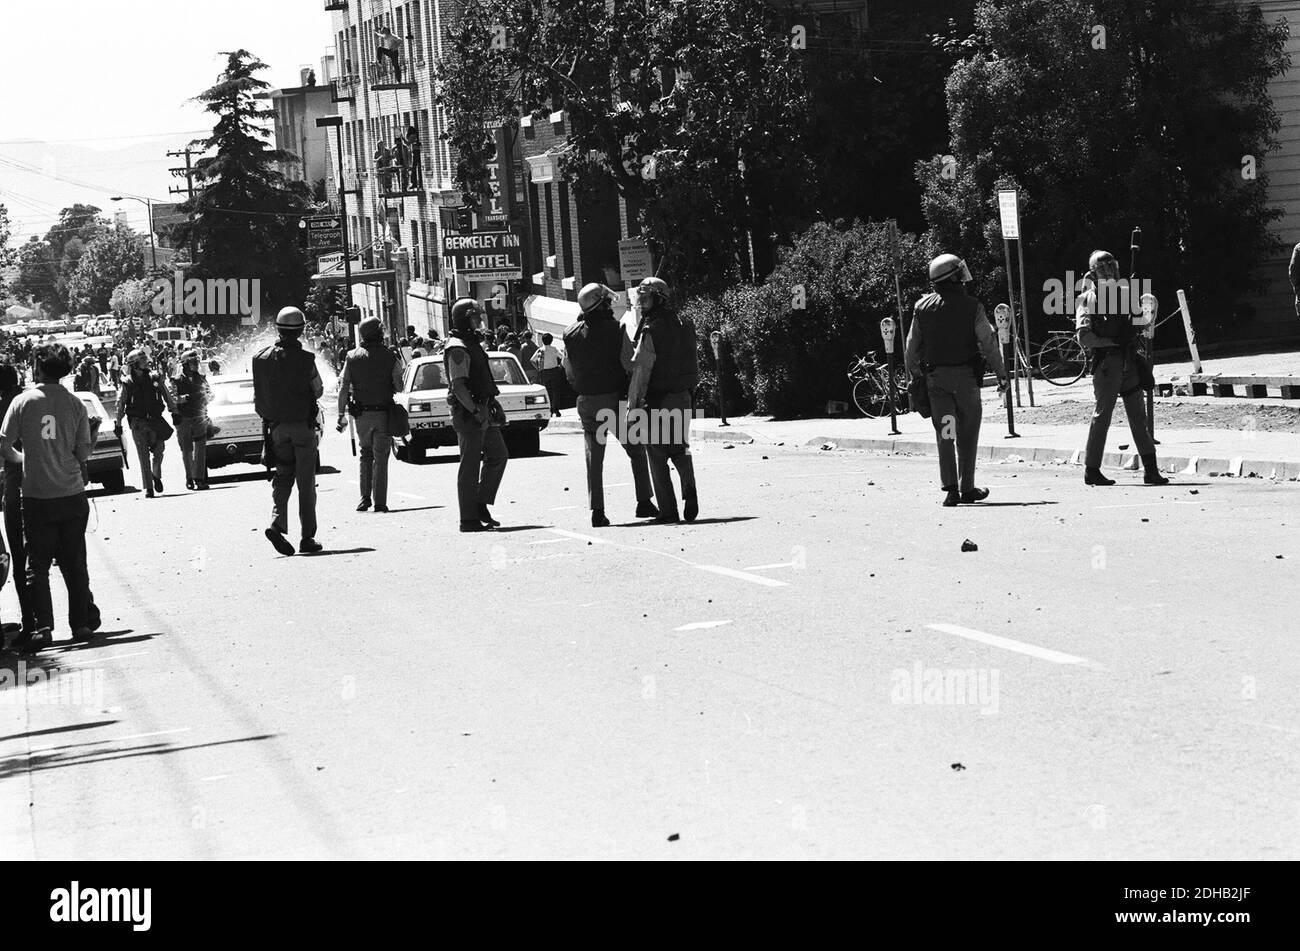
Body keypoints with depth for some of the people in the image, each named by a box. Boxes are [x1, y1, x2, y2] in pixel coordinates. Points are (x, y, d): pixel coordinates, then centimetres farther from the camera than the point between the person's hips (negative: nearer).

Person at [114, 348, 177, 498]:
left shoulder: (155, 378, 5)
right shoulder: (128, 383, 0)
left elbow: (167, 396, 12)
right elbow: (120, 404, 5)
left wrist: (174, 412, 10)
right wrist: (118, 424, 4)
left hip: (155, 420, 2)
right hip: (138, 423, -2)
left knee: (159, 450, -7)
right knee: (144, 456, -1)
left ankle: (156, 475, 21)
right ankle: (148, 488, 2)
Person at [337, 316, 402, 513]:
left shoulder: (352, 357, -1)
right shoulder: (390, 357, -7)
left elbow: (343, 388, -3)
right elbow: (399, 386, -5)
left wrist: (341, 414, 1)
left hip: (362, 415, 2)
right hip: (384, 414, -2)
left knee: (365, 454, 18)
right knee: (380, 457, 3)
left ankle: (365, 498, 12)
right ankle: (380, 502, 0)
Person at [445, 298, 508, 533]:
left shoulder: (471, 343, 17)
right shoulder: (457, 348, -16)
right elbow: (458, 386, -23)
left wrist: (490, 408, 21)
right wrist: (475, 412, -26)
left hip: (482, 410, 10)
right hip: (468, 412, -10)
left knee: (498, 455, 14)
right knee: (470, 465, -5)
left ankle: (480, 505, 19)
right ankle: (469, 519, -1)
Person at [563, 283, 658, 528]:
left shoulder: (571, 335, 1)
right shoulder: (616, 330, -10)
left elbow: (569, 372, 6)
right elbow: (630, 366, -10)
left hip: (587, 403, 3)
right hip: (615, 398, -3)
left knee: (594, 458, 8)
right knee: (636, 451, 12)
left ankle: (597, 511, 3)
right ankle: (644, 502, 10)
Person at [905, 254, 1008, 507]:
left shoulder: (922, 308, 1)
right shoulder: (971, 307, -7)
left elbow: (912, 346, 5)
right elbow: (989, 343, -6)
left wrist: (913, 373, 16)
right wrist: (1001, 373, 2)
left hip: (935, 377, 2)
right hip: (965, 375, -2)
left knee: (944, 433, 4)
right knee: (967, 434, 8)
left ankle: (950, 488, -6)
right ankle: (967, 488, 11)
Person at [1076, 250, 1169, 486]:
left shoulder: (1123, 293, 15)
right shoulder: (1088, 300, -2)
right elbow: (1084, 337, -12)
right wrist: (1112, 342, -18)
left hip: (1129, 360, 6)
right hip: (1107, 362, -6)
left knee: (1138, 415, 5)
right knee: (1102, 415, -4)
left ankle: (1150, 469, 7)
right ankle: (1091, 471, 3)